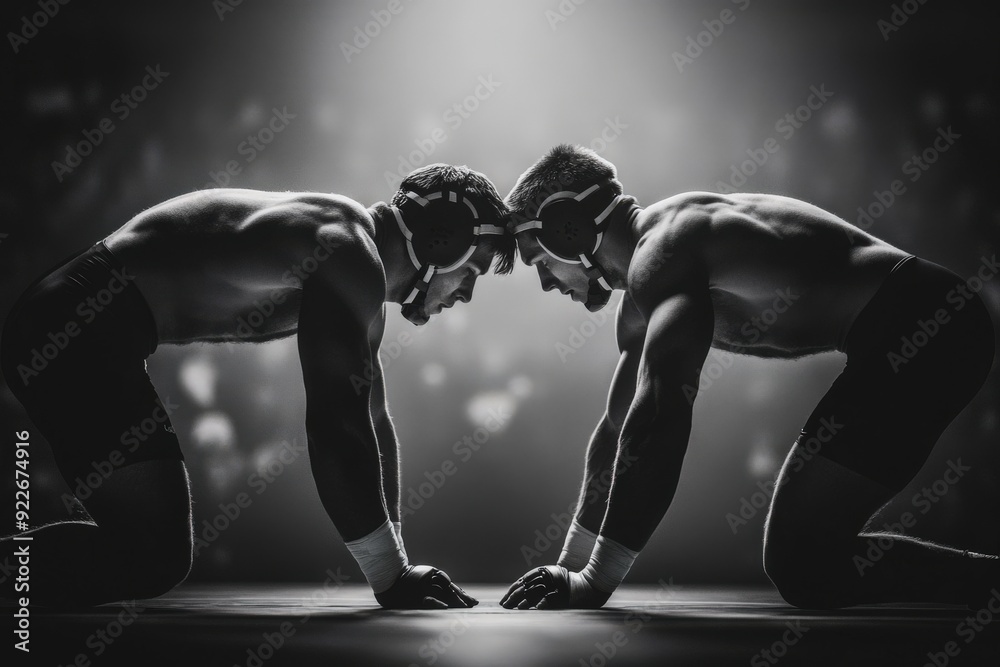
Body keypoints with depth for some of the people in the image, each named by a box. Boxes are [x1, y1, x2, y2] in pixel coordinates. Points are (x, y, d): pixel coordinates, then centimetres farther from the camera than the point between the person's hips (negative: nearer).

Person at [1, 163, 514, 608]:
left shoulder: (356, 273, 17)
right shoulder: (350, 255, -16)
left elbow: (369, 421, 22)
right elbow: (336, 427, -23)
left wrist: (396, 567, 19)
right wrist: (390, 580, -17)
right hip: (78, 331, -11)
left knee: (154, 548, 15)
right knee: (152, 561, -15)